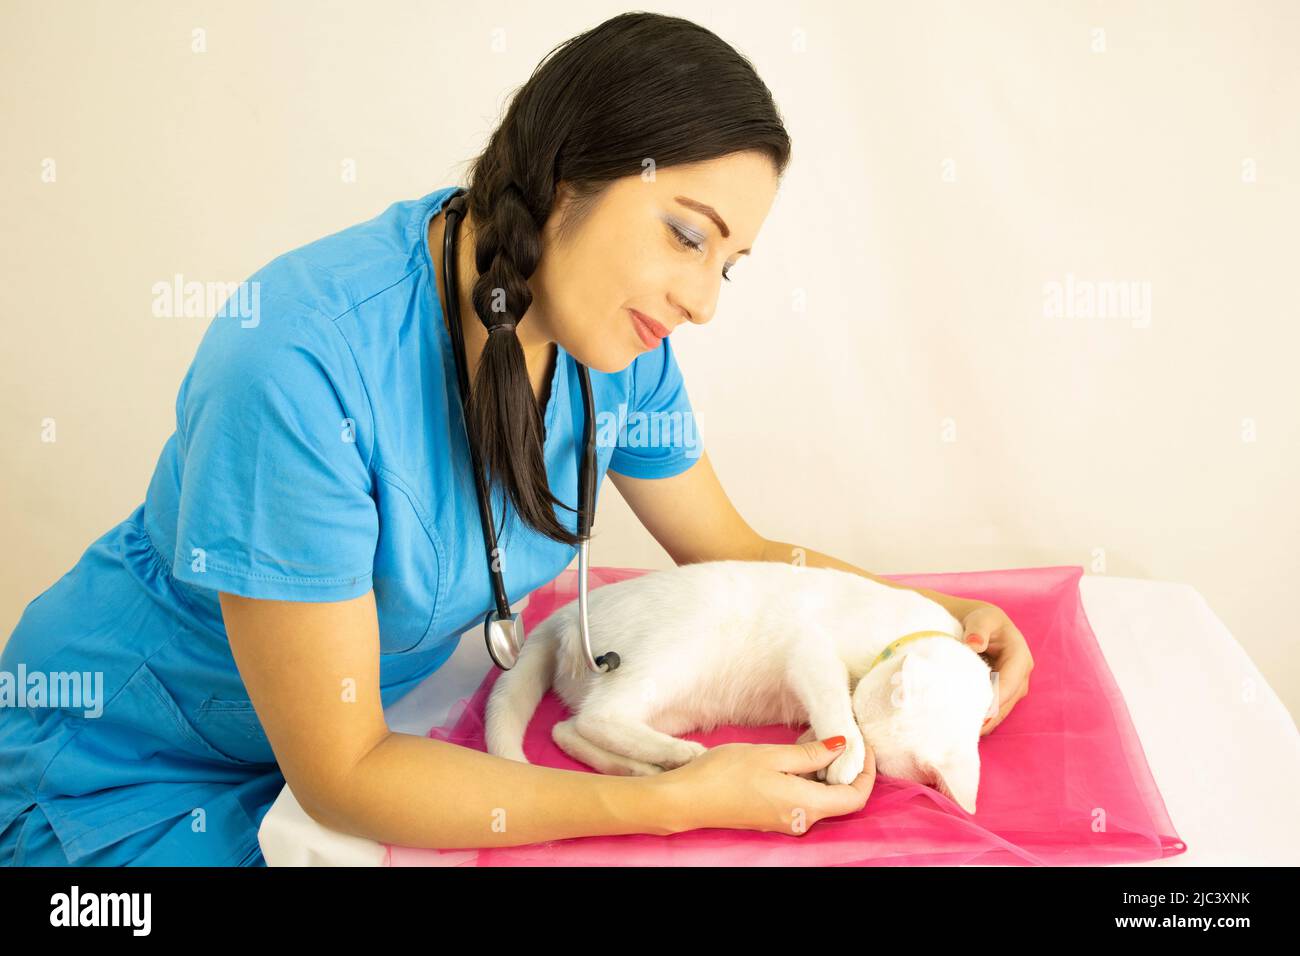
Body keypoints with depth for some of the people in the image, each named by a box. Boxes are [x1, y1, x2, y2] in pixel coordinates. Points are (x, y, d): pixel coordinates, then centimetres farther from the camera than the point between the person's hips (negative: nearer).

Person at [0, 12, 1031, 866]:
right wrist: (676, 802, -31)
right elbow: (339, 771, -28)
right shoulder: (302, 360, -35)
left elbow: (733, 550, 2)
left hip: (377, 717, 6)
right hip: (127, 771, -5)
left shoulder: (612, 337, -14)